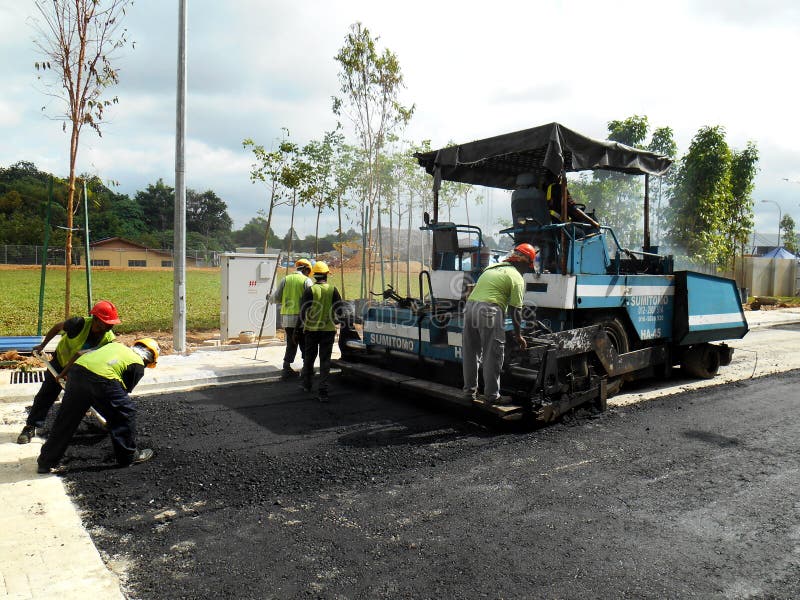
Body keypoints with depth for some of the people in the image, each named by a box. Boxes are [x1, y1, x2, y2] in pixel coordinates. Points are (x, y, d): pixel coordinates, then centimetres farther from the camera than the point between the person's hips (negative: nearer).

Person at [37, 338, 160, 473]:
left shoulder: (116, 344, 32)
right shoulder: (138, 365, 15)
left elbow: (80, 354, 30)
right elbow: (125, 390, 18)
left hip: (77, 368, 7)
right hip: (100, 378, -6)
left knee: (66, 421, 19)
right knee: (126, 413, 13)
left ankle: (46, 463, 31)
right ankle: (129, 456, 24)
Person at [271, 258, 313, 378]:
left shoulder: (286, 279, 7)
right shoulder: (306, 281, -4)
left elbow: (276, 298, 6)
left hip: (286, 317, 4)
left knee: (291, 344, 13)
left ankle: (287, 368, 11)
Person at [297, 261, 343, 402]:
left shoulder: (310, 290, -7)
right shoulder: (332, 289, -3)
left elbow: (303, 311, -7)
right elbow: (339, 309, 0)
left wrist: (299, 326, 4)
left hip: (311, 329, 0)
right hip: (328, 330, 0)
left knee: (309, 357, 18)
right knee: (325, 360, 3)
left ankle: (306, 384, 34)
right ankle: (323, 391, -3)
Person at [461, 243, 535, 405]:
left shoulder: (491, 267, 25)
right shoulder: (516, 277, 4)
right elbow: (516, 310, 2)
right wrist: (518, 335, 10)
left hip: (470, 306, 7)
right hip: (490, 311, -7)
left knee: (470, 353, 15)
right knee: (492, 356, 4)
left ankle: (469, 391, 24)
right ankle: (491, 395, 9)